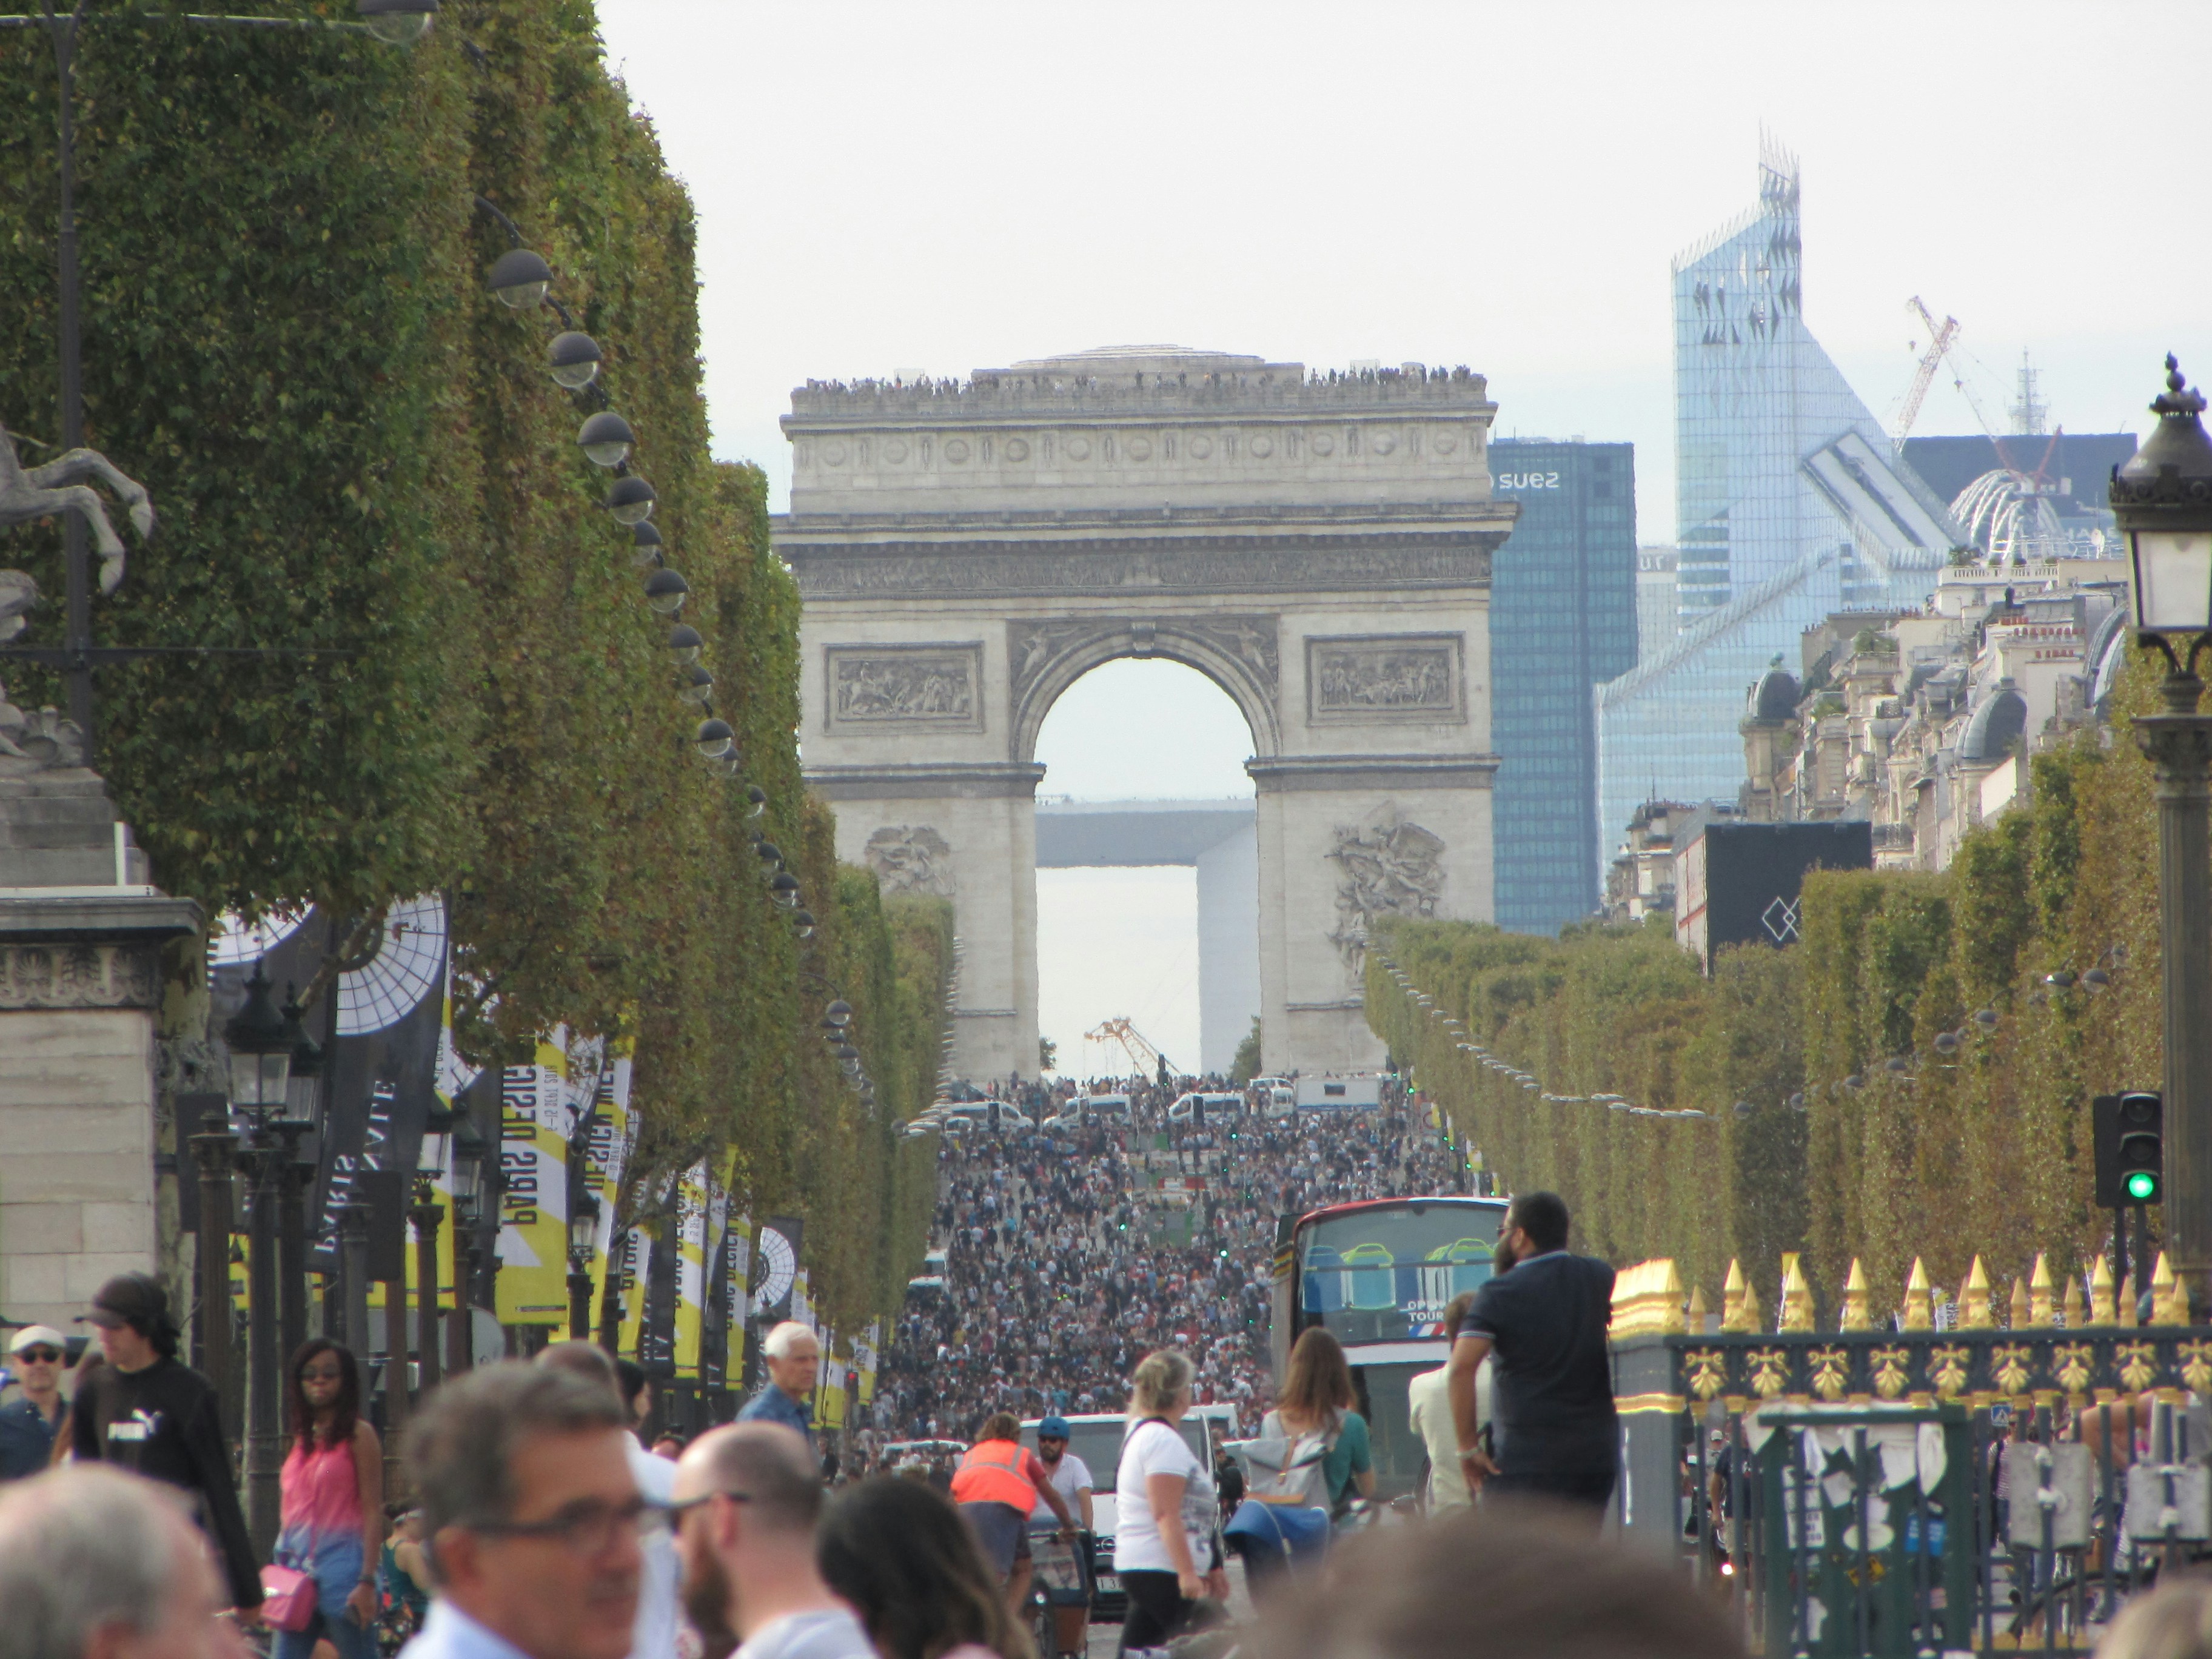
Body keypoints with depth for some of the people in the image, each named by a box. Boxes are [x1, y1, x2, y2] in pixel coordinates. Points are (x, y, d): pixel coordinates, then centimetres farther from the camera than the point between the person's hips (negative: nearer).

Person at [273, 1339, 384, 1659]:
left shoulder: (358, 1435, -3)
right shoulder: (302, 1439, 16)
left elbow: (373, 1511, -8)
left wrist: (367, 1582, -16)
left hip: (341, 1563, -7)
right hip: (297, 1568, 7)